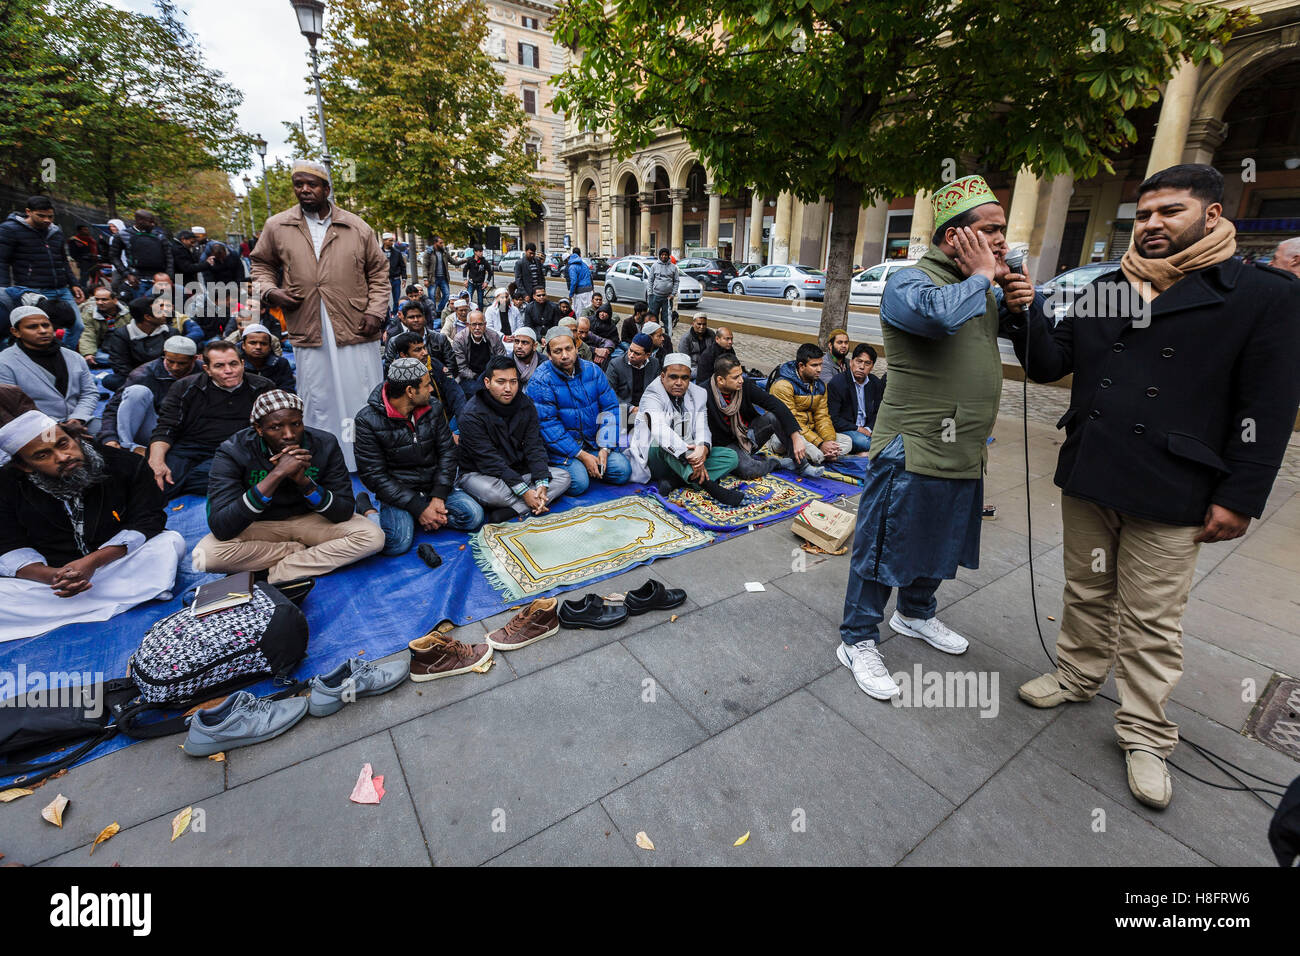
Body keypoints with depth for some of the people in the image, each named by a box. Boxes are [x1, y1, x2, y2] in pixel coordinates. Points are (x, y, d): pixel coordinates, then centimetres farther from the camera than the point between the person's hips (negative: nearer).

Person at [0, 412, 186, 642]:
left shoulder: (125, 465, -9)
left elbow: (147, 522, -11)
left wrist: (93, 561, -23)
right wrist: (50, 576, -23)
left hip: (118, 564, -1)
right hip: (48, 574, 2)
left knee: (171, 541, -28)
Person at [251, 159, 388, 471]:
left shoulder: (357, 227, 4)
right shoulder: (277, 226, 8)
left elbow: (378, 271, 9)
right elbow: (262, 265, 19)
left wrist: (376, 311, -2)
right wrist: (269, 290, -2)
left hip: (355, 328, -1)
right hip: (308, 330, 2)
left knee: (363, 398, 5)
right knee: (317, 402, 8)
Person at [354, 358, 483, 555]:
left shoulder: (433, 407, 0)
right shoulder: (368, 420, -12)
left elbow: (447, 452, 1)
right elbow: (373, 475, -14)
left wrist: (438, 497, -12)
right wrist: (419, 508, -20)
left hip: (434, 486, 3)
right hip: (397, 493, -3)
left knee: (473, 516, -19)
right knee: (398, 543, -26)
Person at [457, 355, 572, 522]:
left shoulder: (526, 405, -1)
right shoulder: (472, 415, -18)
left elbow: (534, 446, -5)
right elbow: (489, 460, -23)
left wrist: (542, 483, -22)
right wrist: (524, 491, -29)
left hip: (518, 469, 6)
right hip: (478, 474, -6)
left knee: (563, 476, -11)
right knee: (490, 491, -41)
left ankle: (510, 510, -27)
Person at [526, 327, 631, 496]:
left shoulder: (592, 370, 1)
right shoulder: (540, 381, -13)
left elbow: (611, 407, 2)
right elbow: (548, 424, -17)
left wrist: (605, 448, -9)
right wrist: (582, 455, -21)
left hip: (592, 441, 5)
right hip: (560, 445, -4)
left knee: (622, 471, -11)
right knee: (579, 483, -24)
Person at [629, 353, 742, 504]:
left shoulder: (698, 394, 6)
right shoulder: (652, 396, -12)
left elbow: (702, 429, -5)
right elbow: (659, 429, -32)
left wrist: (703, 448, -30)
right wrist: (688, 454, -43)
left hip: (689, 455, 6)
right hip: (655, 457, -5)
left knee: (731, 456, -12)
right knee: (661, 441, -38)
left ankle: (673, 481, -28)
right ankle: (708, 485, -46)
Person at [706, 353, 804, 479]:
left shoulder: (745, 384, -10)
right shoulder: (706, 395, -22)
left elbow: (775, 404, -16)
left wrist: (796, 437, -24)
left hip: (749, 434, 4)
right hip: (727, 444, -4)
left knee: (773, 417, -22)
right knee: (748, 469, -33)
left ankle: (801, 465, -12)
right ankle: (776, 462, -2)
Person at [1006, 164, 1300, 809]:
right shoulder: (1108, 290, 10)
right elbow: (1049, 364, 8)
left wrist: (1240, 498, -9)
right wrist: (1028, 312, -10)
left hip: (1169, 493, -4)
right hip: (1086, 478, 4)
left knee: (1151, 620, 7)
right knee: (1086, 593, 18)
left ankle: (1144, 734, 24)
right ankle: (1077, 676, 38)